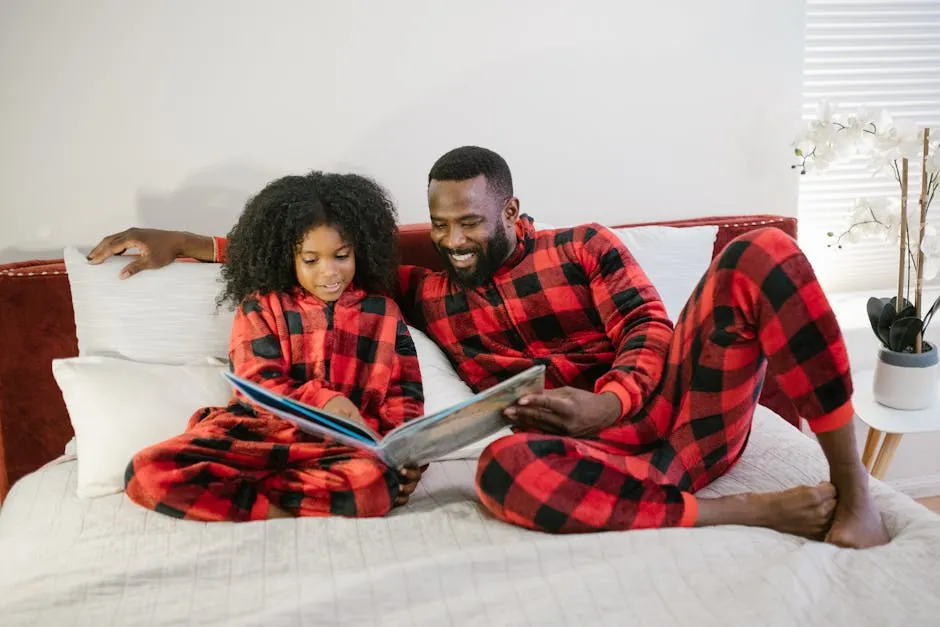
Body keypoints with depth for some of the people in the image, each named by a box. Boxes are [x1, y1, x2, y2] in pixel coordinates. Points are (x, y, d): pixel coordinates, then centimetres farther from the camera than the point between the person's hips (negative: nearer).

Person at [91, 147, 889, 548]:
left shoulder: (586, 245, 12)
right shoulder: (427, 292, 17)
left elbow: (647, 328, 0)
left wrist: (606, 403, -22)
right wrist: (186, 243, 18)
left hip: (684, 413, 0)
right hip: (608, 460, 0)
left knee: (760, 251, -22)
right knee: (503, 467, -38)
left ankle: (851, 487, -17)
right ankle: (756, 510, -26)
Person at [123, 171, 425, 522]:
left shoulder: (382, 312, 12)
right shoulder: (261, 306, 10)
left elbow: (403, 395, 9)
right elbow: (259, 386, -2)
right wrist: (322, 400, -22)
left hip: (342, 446, 1)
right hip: (256, 433, 0)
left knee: (380, 483, -37)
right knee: (149, 470, -25)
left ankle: (223, 492, -20)